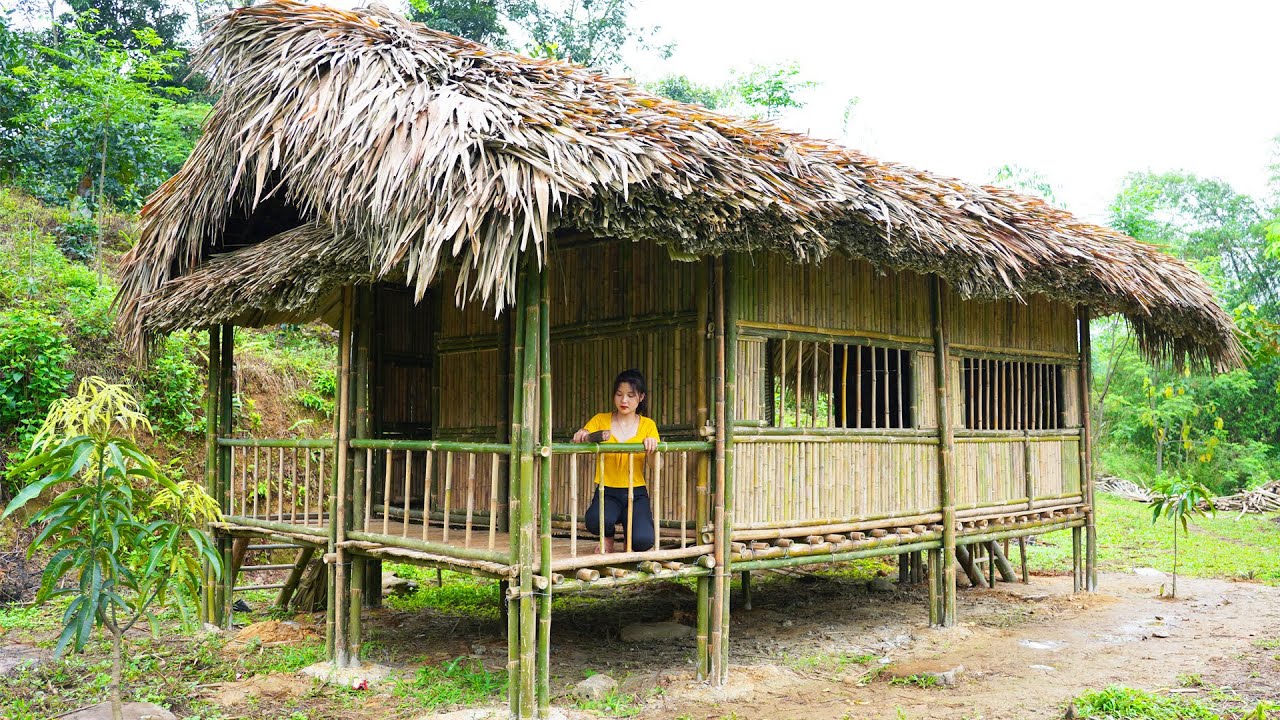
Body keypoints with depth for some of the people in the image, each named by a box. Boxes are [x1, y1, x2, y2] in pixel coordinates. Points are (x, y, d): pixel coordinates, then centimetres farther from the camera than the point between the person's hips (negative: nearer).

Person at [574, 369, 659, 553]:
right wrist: (583, 437, -29)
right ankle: (608, 538, 5)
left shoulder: (648, 425, 5)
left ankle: (629, 541, 14)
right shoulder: (601, 420, 4)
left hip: (636, 494, 0)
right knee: (596, 521, -35)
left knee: (643, 540, -27)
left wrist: (652, 446, -24)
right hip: (607, 492, 0)